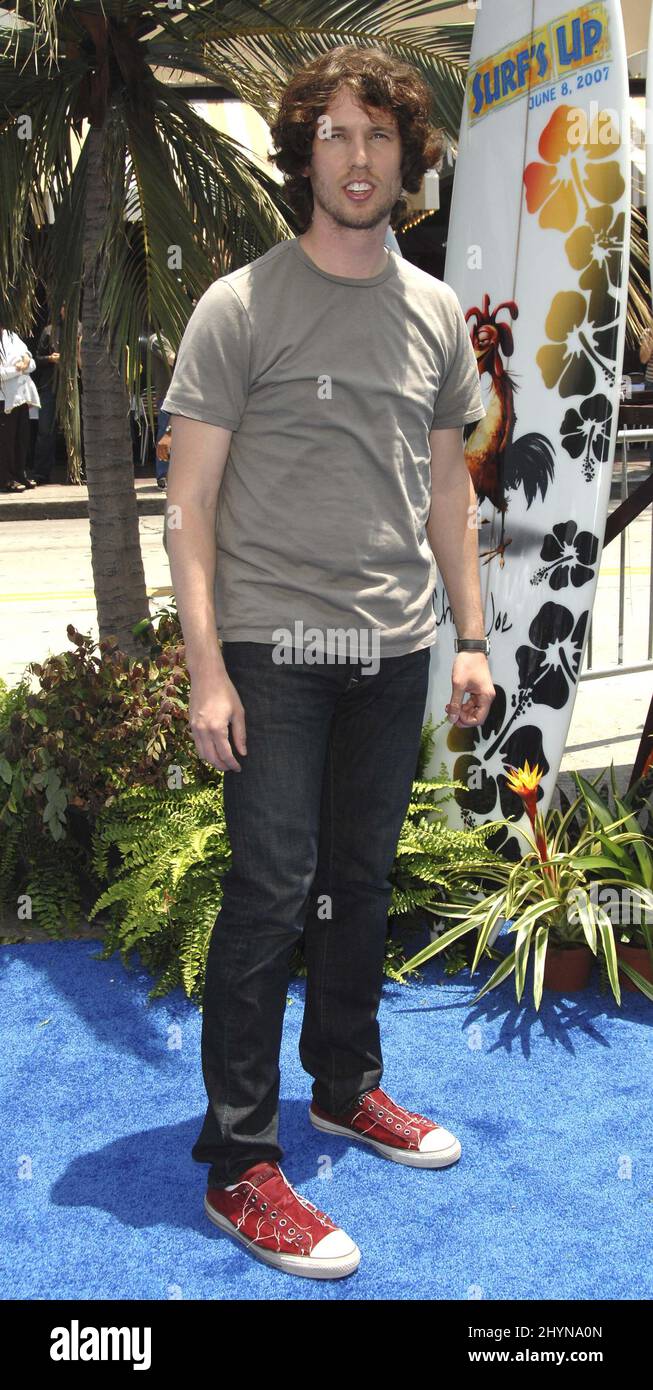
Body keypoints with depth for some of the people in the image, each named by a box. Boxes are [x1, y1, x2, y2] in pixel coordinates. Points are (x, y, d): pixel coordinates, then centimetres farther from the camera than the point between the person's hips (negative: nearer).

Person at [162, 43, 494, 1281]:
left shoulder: (436, 315, 11)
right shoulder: (240, 308, -4)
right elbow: (190, 500, -6)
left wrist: (471, 638, 11)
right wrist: (205, 668, -13)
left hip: (394, 650, 5)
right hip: (277, 648, -4)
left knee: (361, 880, 14)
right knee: (271, 893, -4)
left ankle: (346, 1086, 33)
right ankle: (238, 1165, 8)